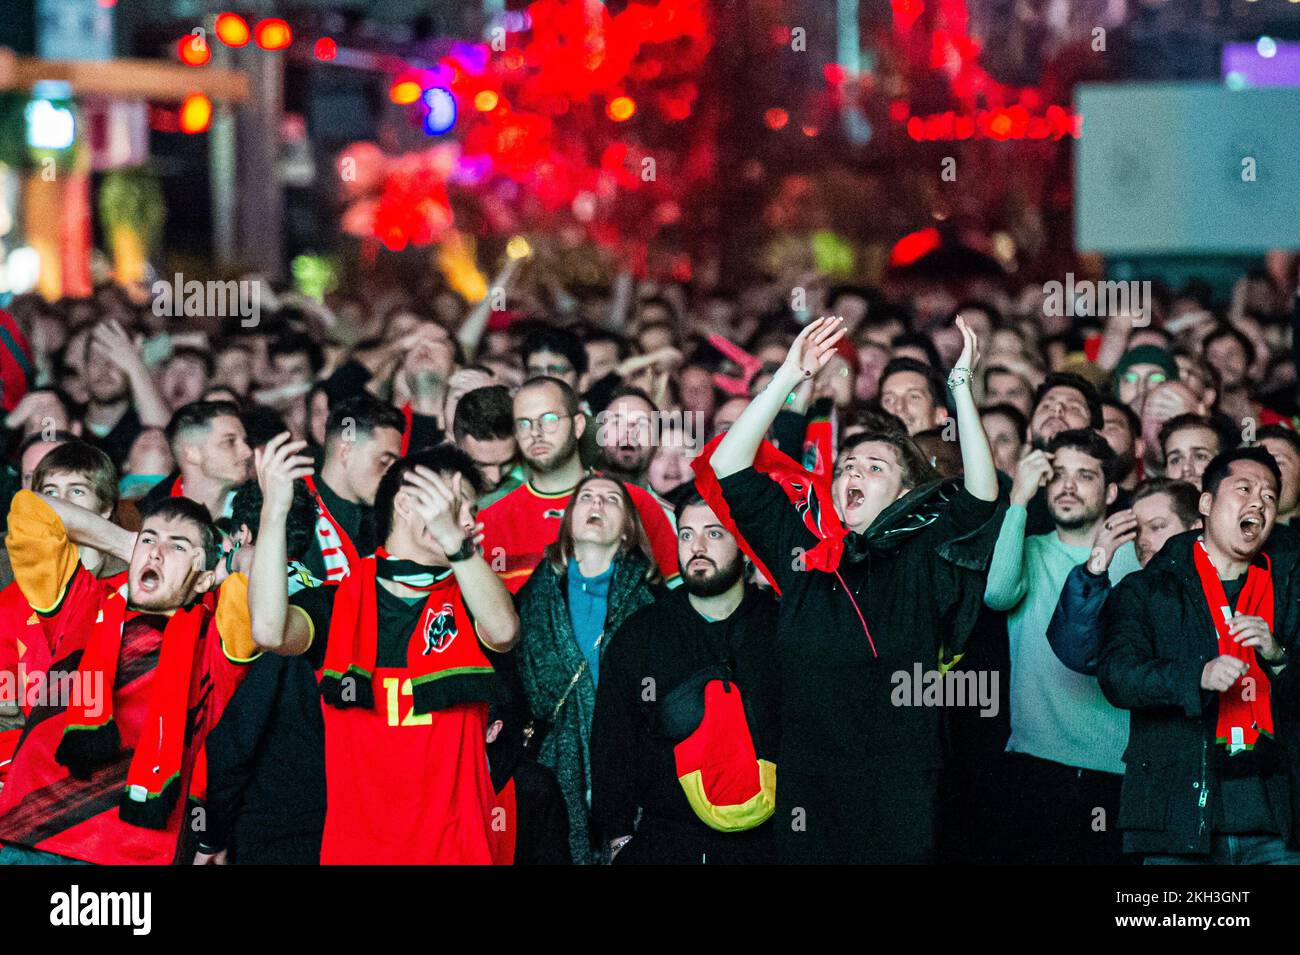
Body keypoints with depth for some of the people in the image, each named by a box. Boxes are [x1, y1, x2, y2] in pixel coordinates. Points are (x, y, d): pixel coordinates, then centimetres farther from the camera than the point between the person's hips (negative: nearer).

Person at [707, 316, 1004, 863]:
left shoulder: (925, 561, 3)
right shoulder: (802, 550, 8)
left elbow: (982, 492, -10)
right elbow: (726, 467, 5)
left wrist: (960, 385, -13)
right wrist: (790, 376, 0)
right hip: (807, 792, 2)